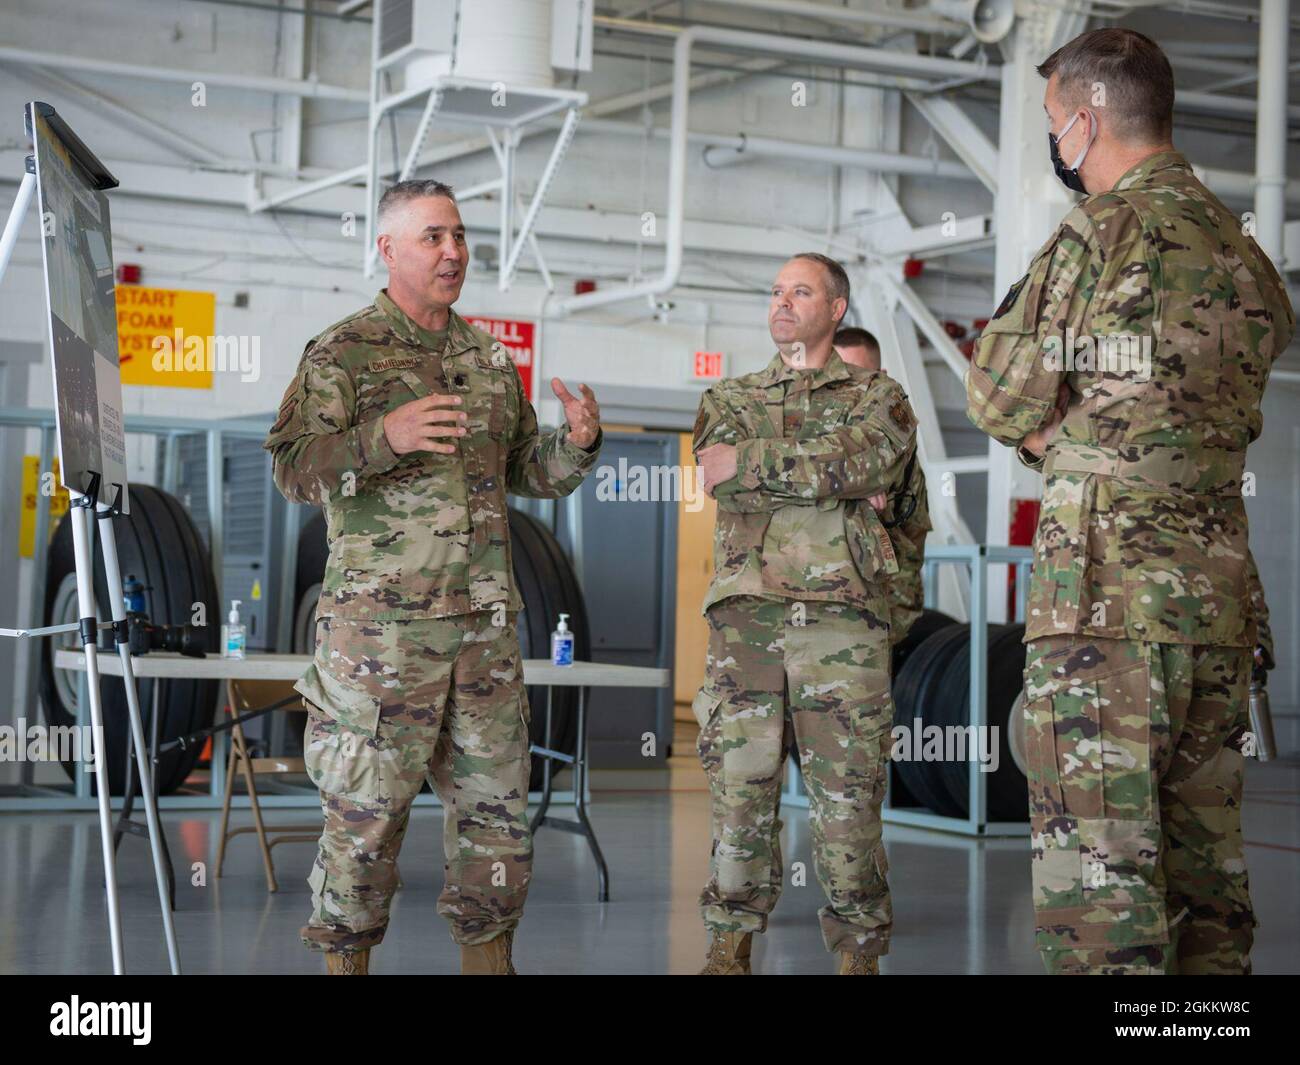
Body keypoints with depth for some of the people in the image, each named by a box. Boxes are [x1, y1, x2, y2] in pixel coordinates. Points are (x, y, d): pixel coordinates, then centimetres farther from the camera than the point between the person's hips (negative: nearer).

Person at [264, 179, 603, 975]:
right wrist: (385, 437, -28)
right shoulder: (343, 353, -3)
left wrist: (579, 442, -1)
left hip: (486, 625, 6)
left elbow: (530, 473, 21)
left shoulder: (490, 357, 15)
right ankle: (347, 958, 12)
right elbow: (294, 469, -12)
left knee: (496, 804, 10)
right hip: (381, 626, -6)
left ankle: (489, 955, 21)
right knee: (367, 809, -1)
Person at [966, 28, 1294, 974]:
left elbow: (1000, 400, -2)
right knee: (1206, 866, 12)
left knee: (1096, 870, -7)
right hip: (1221, 587, 8)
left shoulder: (1104, 232, -8)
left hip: (1108, 587, -8)